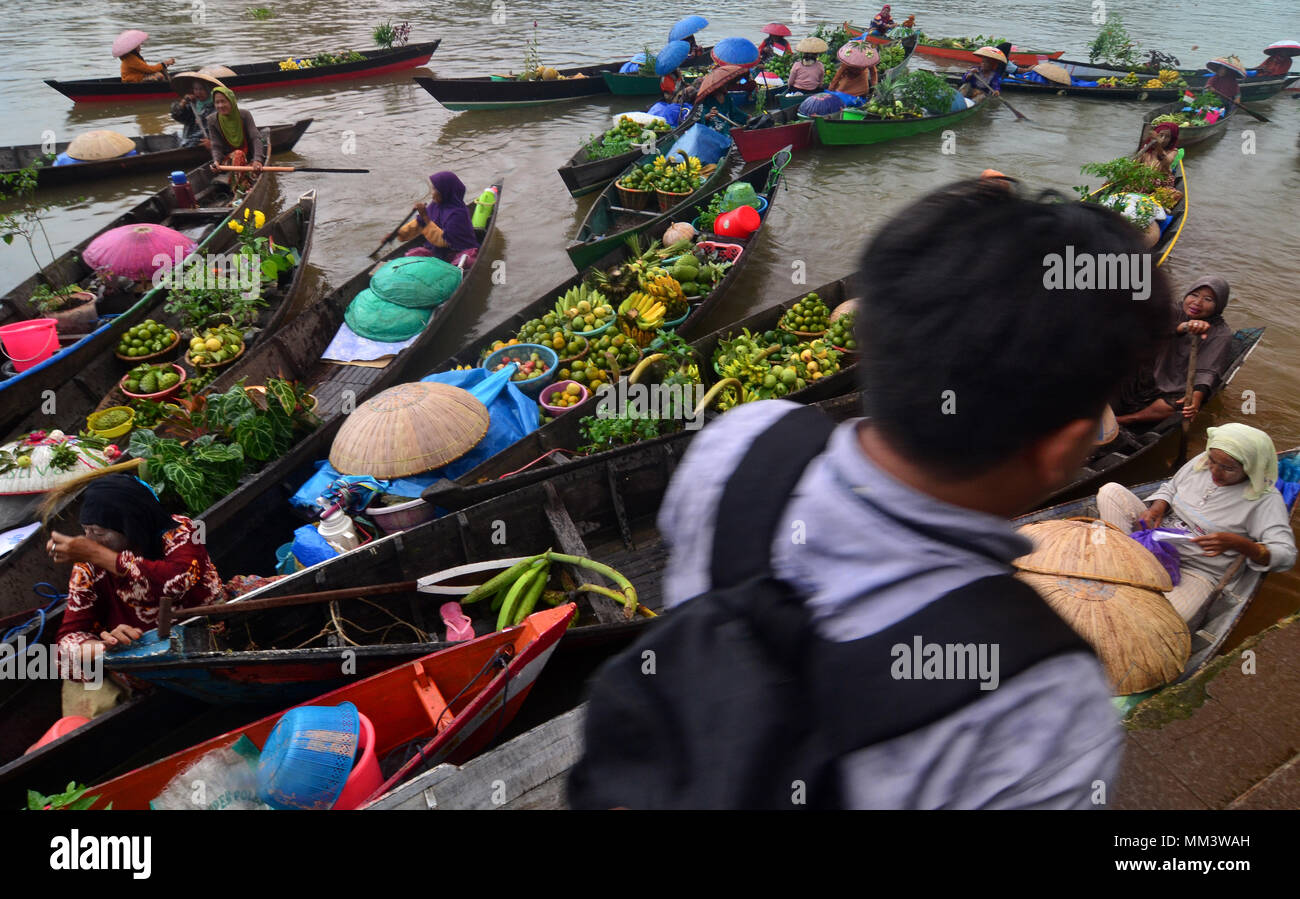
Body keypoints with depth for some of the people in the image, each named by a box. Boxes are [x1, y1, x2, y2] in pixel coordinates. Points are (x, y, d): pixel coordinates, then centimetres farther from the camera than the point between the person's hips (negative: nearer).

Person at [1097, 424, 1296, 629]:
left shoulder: (1266, 499, -12)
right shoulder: (1201, 462, 2)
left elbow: (1286, 555, -17)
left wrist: (1237, 543, -34)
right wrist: (1157, 507, -4)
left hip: (1196, 572, -6)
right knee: (1111, 491, -15)